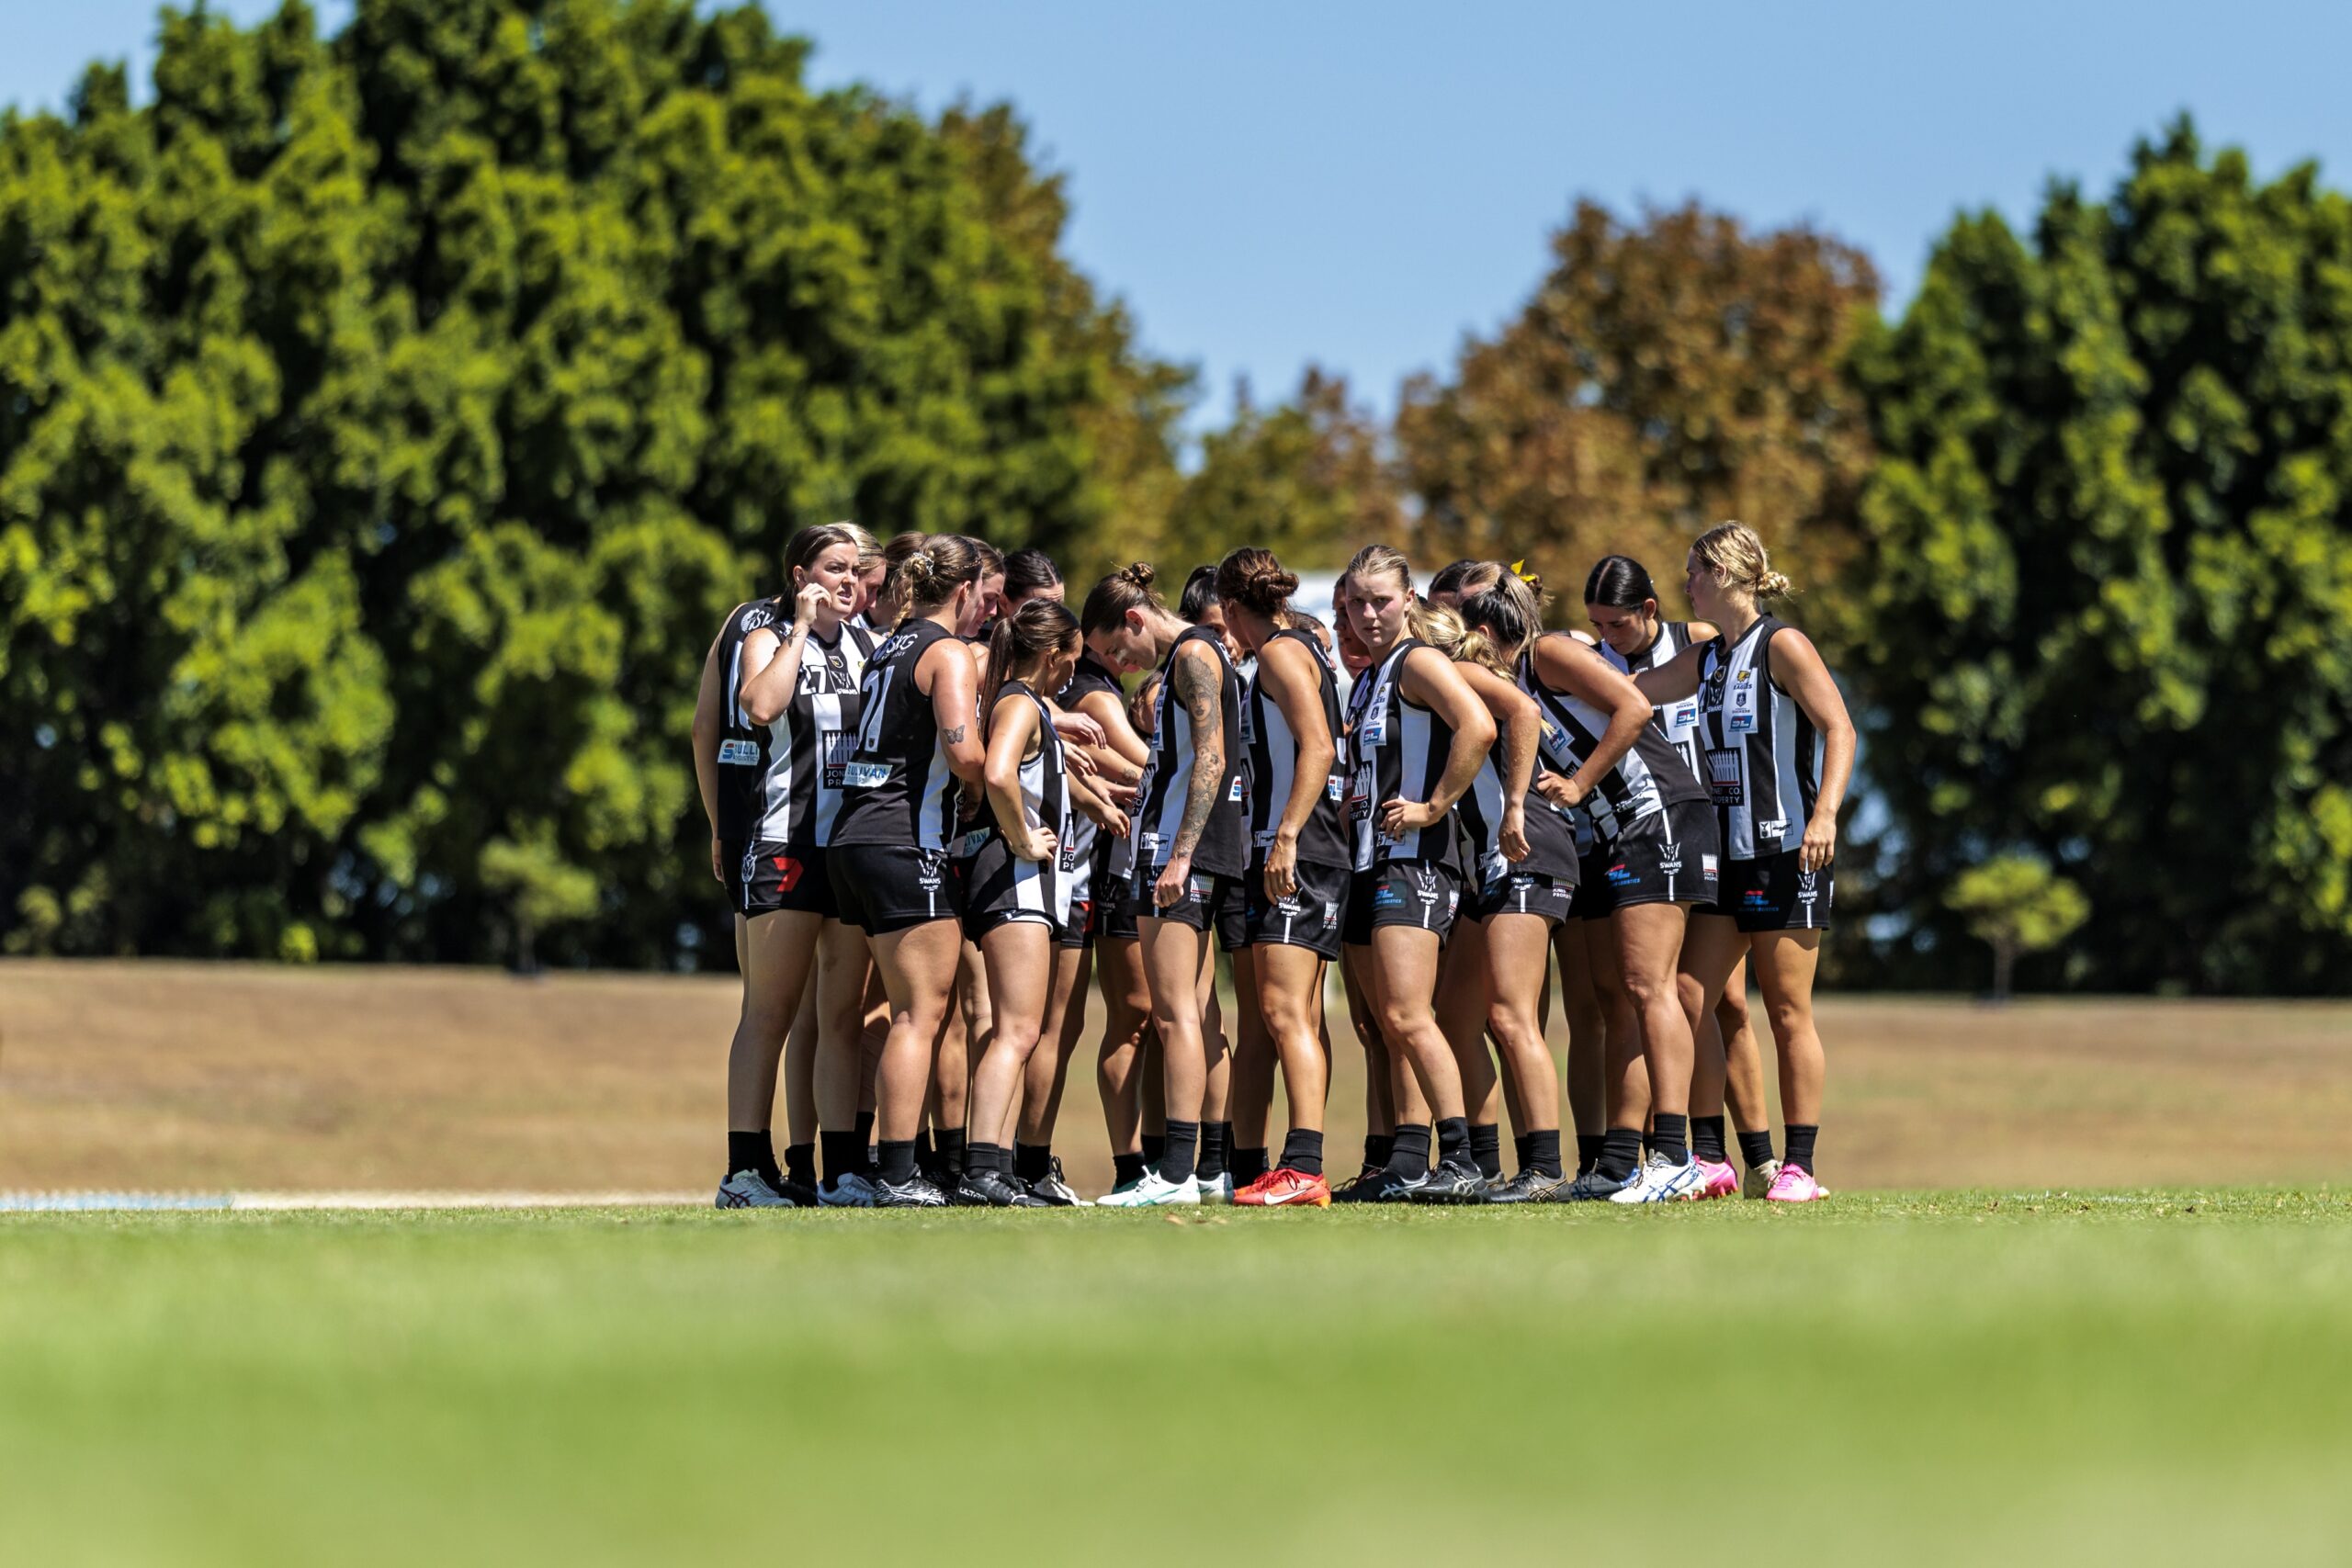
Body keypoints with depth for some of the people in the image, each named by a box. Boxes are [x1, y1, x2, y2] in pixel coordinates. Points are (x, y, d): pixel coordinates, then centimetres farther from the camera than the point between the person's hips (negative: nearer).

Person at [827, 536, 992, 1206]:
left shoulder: (889, 647, 18)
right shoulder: (948, 653, -8)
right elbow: (963, 754, -20)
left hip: (855, 839, 9)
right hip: (906, 842, -9)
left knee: (915, 1010, 14)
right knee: (922, 1011, -7)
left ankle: (895, 1165, 13)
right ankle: (897, 1174, -11)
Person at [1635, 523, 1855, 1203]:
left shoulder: (1782, 646, -6)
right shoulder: (1705, 661, 16)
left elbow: (1839, 729, -13)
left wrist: (1825, 814, -24)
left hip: (1789, 852, -8)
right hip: (1728, 854, 8)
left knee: (1788, 1012, -5)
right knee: (1687, 1001, 1)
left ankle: (1799, 1166, -1)